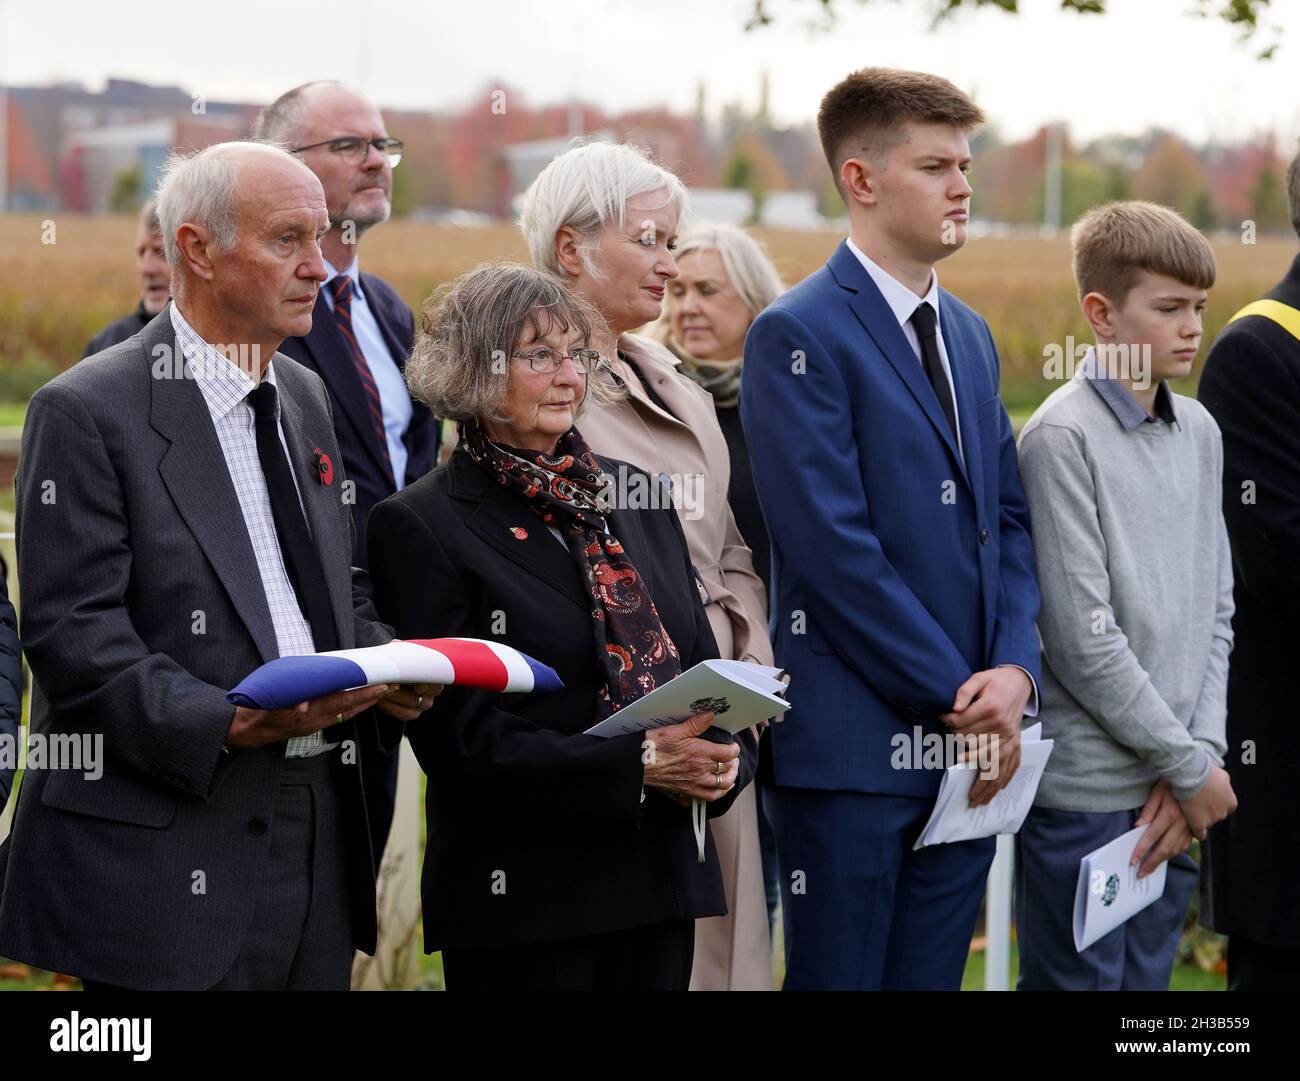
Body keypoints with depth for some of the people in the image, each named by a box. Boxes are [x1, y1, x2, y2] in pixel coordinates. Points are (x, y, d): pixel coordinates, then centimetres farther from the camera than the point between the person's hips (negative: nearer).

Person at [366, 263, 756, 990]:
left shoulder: (638, 498, 12)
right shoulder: (421, 527, -6)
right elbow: (460, 736, -12)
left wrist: (721, 759, -8)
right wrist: (639, 764, -19)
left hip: (661, 875, 5)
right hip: (522, 900, -5)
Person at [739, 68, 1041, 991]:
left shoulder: (969, 336, 16)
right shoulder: (799, 336, -9)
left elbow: (1009, 520, 15)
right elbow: (835, 549, -15)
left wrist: (1014, 671, -3)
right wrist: (958, 698, -13)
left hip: (971, 741, 7)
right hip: (858, 745, -7)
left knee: (932, 976, 11)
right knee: (840, 974, 1)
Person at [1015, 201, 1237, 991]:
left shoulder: (1200, 432, 10)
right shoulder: (1063, 436, -12)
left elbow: (1218, 613, 11)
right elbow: (1082, 638, -15)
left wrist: (1204, 750, -3)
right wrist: (1191, 767, -10)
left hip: (1178, 787, 6)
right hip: (1086, 788, -6)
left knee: (1148, 977, 13)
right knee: (1080, 980, 1)